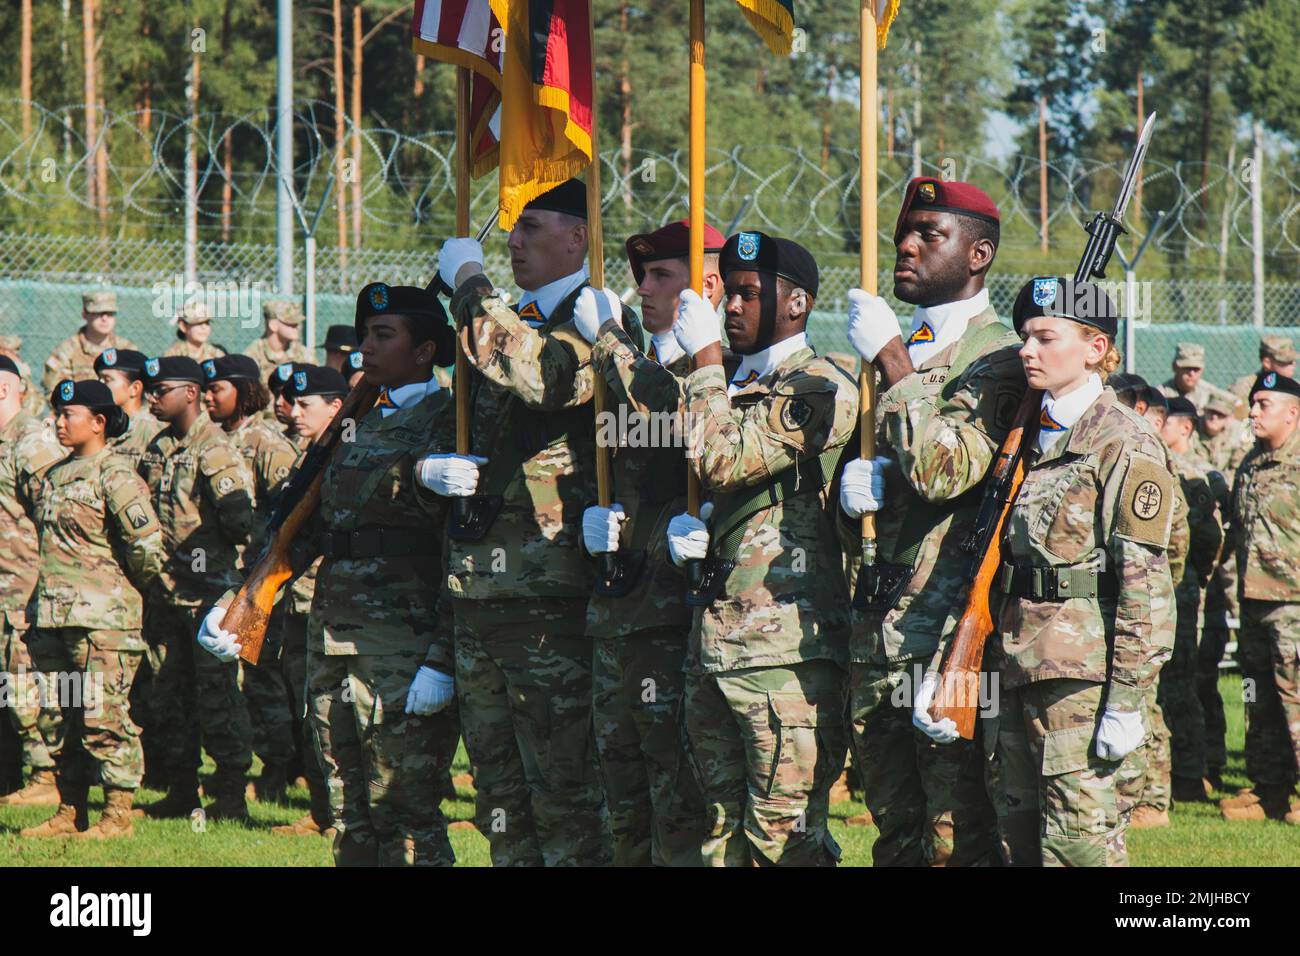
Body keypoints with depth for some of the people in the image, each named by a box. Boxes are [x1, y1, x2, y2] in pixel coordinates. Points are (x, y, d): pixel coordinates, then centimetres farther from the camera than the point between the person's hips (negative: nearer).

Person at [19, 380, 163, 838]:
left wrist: (128, 588, -2)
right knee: (57, 718, 9)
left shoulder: (114, 474, -9)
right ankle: (70, 812, 17)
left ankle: (118, 814, -1)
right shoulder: (55, 475, 16)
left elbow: (147, 544, -16)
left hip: (102, 617, -8)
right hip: (53, 614, 8)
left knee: (102, 715, -7)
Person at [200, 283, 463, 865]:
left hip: (403, 643, -8)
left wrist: (442, 662, -19)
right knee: (351, 820, 8)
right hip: (333, 638, 8)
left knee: (405, 816, -8)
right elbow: (307, 528, 21)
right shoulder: (355, 423, 19)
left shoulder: (448, 423, -4)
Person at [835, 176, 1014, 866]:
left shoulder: (996, 359, -6)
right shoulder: (896, 352, 19)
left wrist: (894, 364, -17)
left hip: (948, 634, -8)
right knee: (895, 837, 11)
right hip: (876, 630, 8)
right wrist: (852, 485, 0)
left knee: (957, 841, -8)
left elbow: (946, 472, -21)